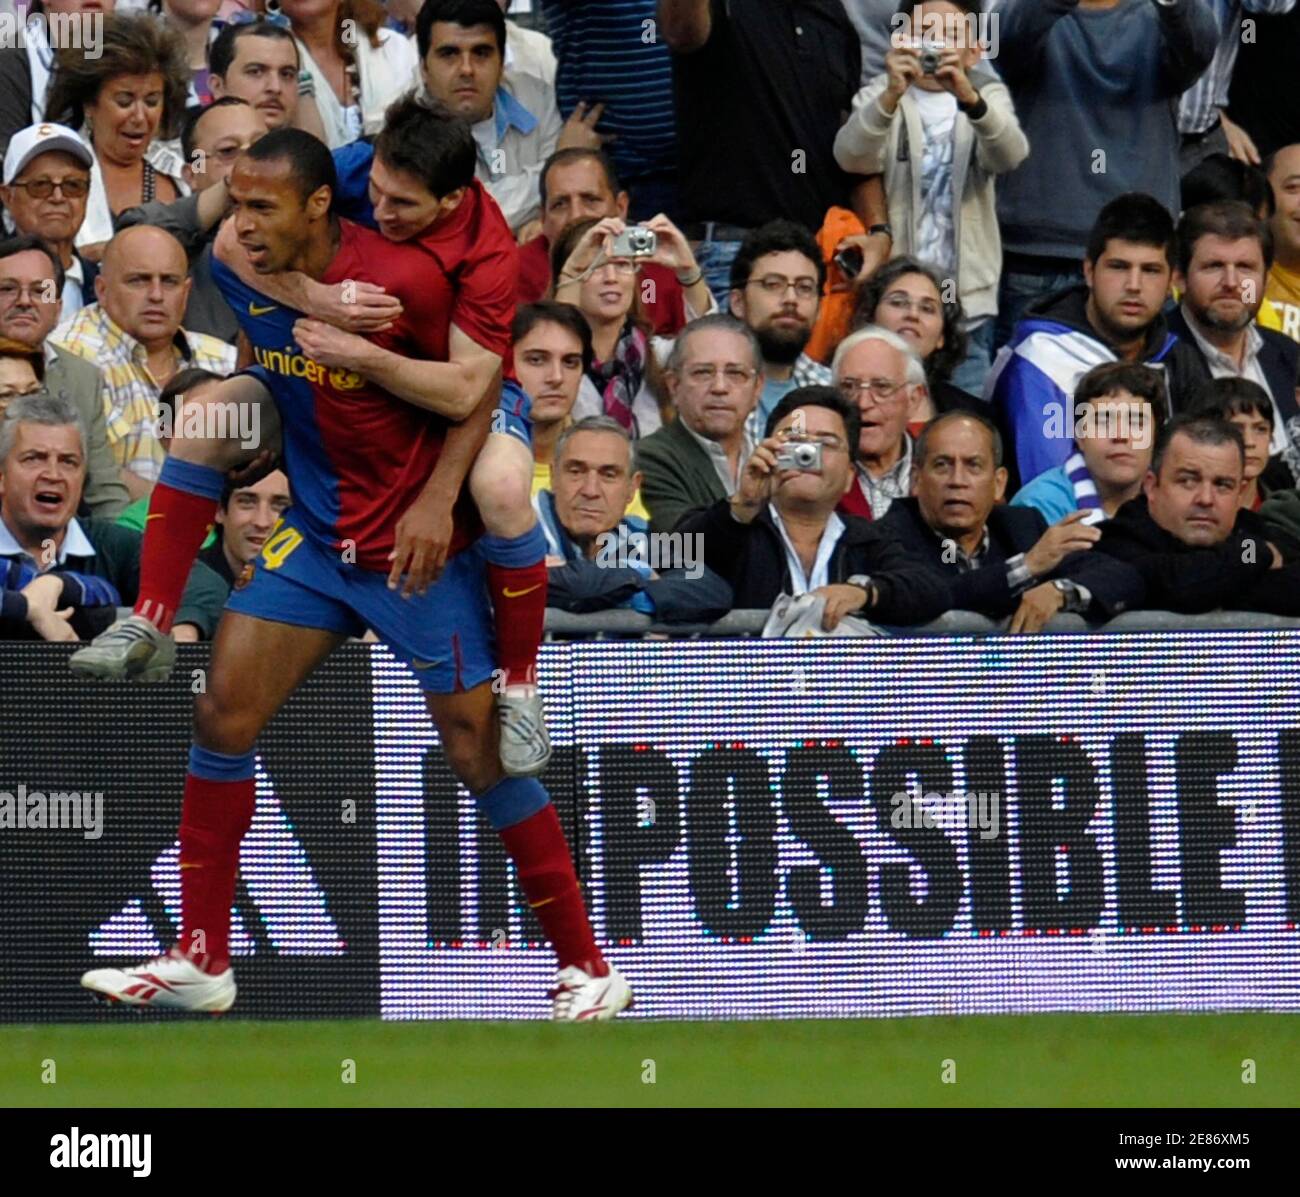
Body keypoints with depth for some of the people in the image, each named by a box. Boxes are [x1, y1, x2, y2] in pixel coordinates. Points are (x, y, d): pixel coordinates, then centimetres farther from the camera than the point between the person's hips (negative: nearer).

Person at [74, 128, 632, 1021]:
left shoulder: (401, 280, -22)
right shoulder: (240, 275, -4)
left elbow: (481, 386, -11)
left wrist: (437, 498, -20)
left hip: (417, 546, -6)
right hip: (317, 538, 6)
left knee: (480, 751, -6)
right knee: (224, 713, -2)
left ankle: (590, 969, 4)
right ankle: (202, 962, 6)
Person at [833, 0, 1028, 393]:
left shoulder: (989, 98, 11)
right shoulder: (879, 97, 7)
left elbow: (1009, 155, -12)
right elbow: (852, 157, -15)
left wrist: (971, 100, -33)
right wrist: (891, 96, -34)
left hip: (968, 303, 1)